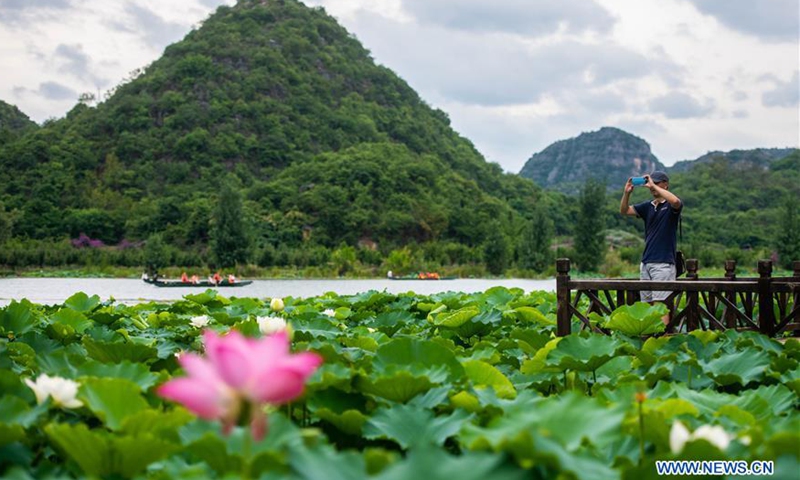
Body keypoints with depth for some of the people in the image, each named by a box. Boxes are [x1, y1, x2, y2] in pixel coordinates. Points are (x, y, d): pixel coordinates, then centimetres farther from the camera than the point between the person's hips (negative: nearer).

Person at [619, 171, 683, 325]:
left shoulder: (671, 206, -3)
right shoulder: (647, 206, 14)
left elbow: (675, 201, -27)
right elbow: (624, 210, 7)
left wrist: (653, 185, -21)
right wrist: (627, 193, -11)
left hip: (663, 263, -6)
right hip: (646, 262, 7)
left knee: (660, 303, -11)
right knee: (648, 303, 7)